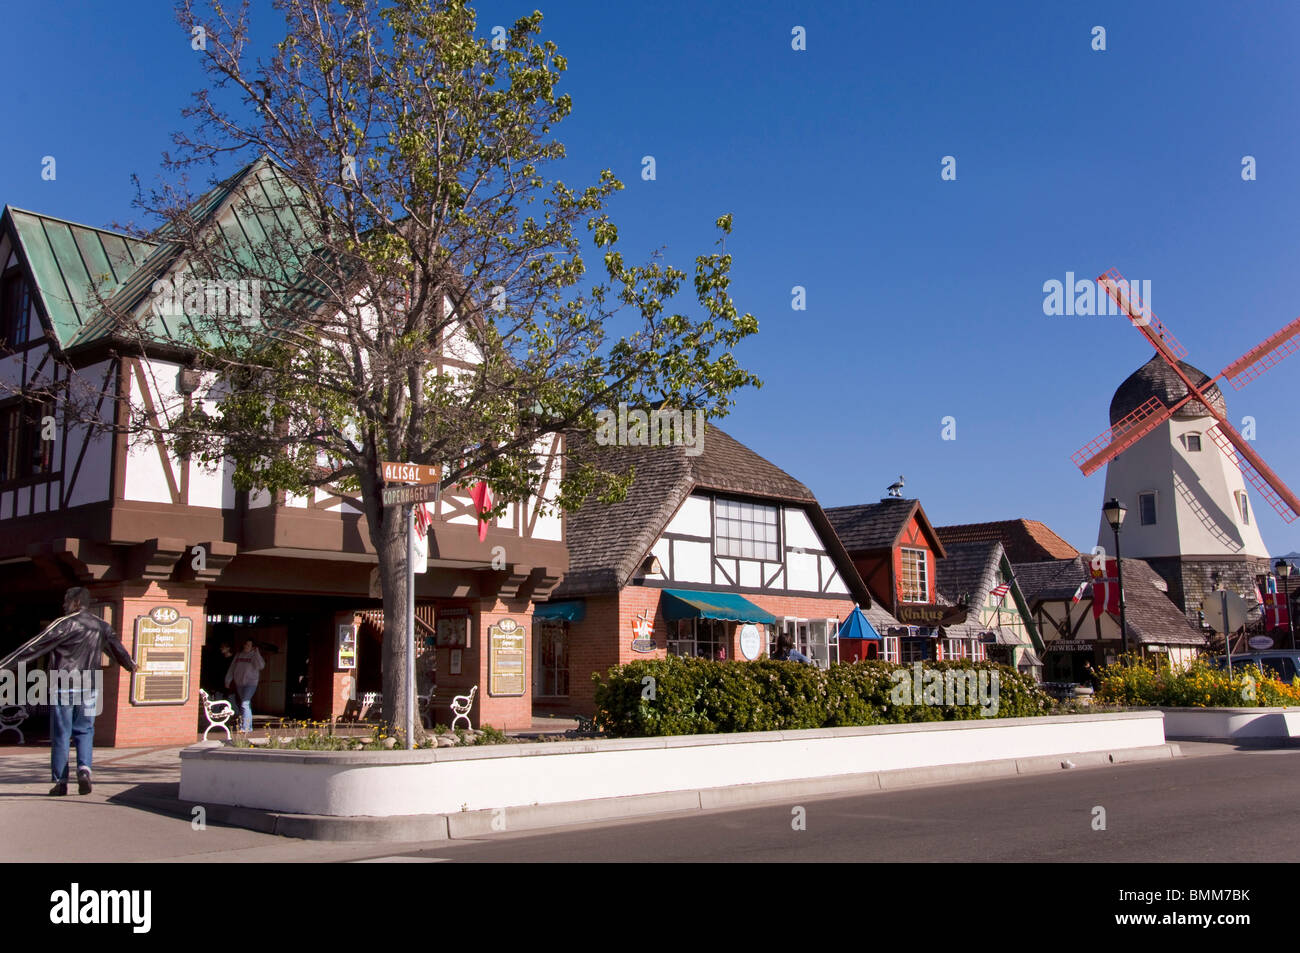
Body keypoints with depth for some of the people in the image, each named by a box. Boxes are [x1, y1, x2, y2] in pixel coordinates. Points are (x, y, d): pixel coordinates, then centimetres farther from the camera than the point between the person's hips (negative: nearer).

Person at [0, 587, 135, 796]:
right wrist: (130, 665, 45)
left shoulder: (65, 624, -8)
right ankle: (84, 769, -9)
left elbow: (34, 647, -10)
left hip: (64, 688, -4)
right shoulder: (102, 627, 10)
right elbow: (118, 648, 26)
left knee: (61, 734, 4)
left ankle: (60, 782, 8)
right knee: (84, 731, 13)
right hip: (90, 688, 4)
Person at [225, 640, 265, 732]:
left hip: (250, 683, -5)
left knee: (245, 704, -15)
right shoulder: (238, 655, 13)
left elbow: (261, 666, -16)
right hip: (239, 684, 5)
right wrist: (228, 680, 13)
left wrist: (257, 653, -19)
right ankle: (249, 726, 16)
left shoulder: (255, 656, 0)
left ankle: (245, 727, -17)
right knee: (247, 705, 9)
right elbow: (232, 669, 17)